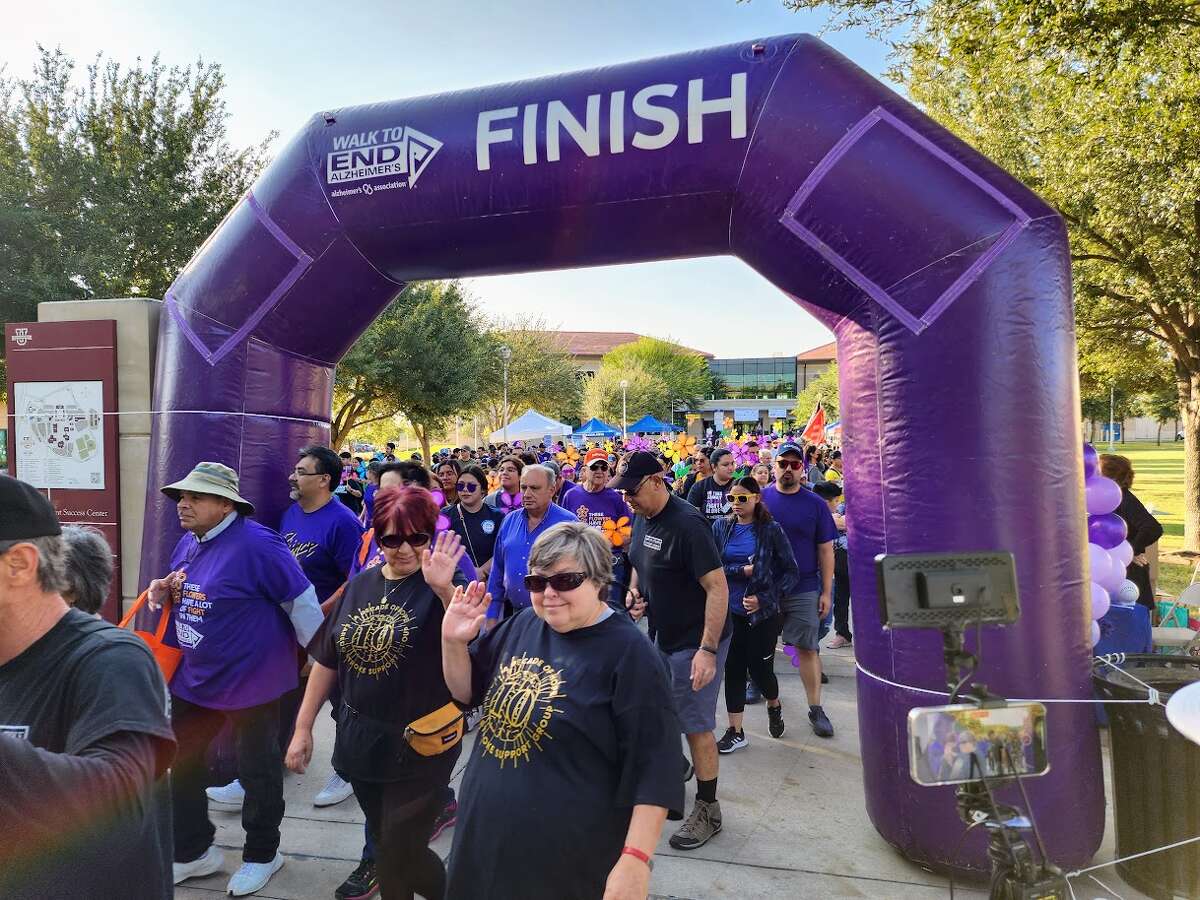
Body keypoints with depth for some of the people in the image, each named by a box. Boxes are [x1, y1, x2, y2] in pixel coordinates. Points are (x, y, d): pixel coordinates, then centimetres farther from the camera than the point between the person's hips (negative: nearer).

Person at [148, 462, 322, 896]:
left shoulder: (256, 543, -24)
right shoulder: (188, 542, 5)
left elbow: (300, 600, -21)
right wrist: (165, 592, -3)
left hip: (250, 681, -8)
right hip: (193, 679, 8)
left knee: (257, 768, 11)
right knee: (182, 762, 19)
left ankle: (262, 854, 33)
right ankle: (193, 851, 40)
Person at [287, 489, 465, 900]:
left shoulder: (443, 586, -14)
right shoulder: (360, 585, 3)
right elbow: (327, 661, 10)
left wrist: (444, 588, -42)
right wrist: (303, 728, 10)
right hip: (361, 739, 6)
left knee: (400, 858, 4)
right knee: (386, 848, 20)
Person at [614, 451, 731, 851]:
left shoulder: (687, 524, -24)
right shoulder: (641, 518, 2)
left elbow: (717, 587, -24)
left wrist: (708, 650, -26)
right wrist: (634, 590, -1)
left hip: (695, 642, -8)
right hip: (661, 637, 8)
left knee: (696, 726, 3)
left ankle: (707, 809, 20)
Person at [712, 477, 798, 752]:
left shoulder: (771, 530, -6)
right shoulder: (720, 527, 1)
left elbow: (791, 572, -5)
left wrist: (765, 599, -14)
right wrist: (742, 570, -16)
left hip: (762, 613, -2)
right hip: (729, 612, 2)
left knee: (760, 668, 7)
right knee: (733, 669, 4)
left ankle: (774, 706, 41)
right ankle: (736, 732, 18)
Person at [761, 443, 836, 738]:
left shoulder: (815, 504, -1)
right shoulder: (759, 498, -1)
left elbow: (825, 550, 1)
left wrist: (826, 592, -2)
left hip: (803, 589, -1)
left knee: (807, 648, 1)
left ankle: (816, 708, 11)